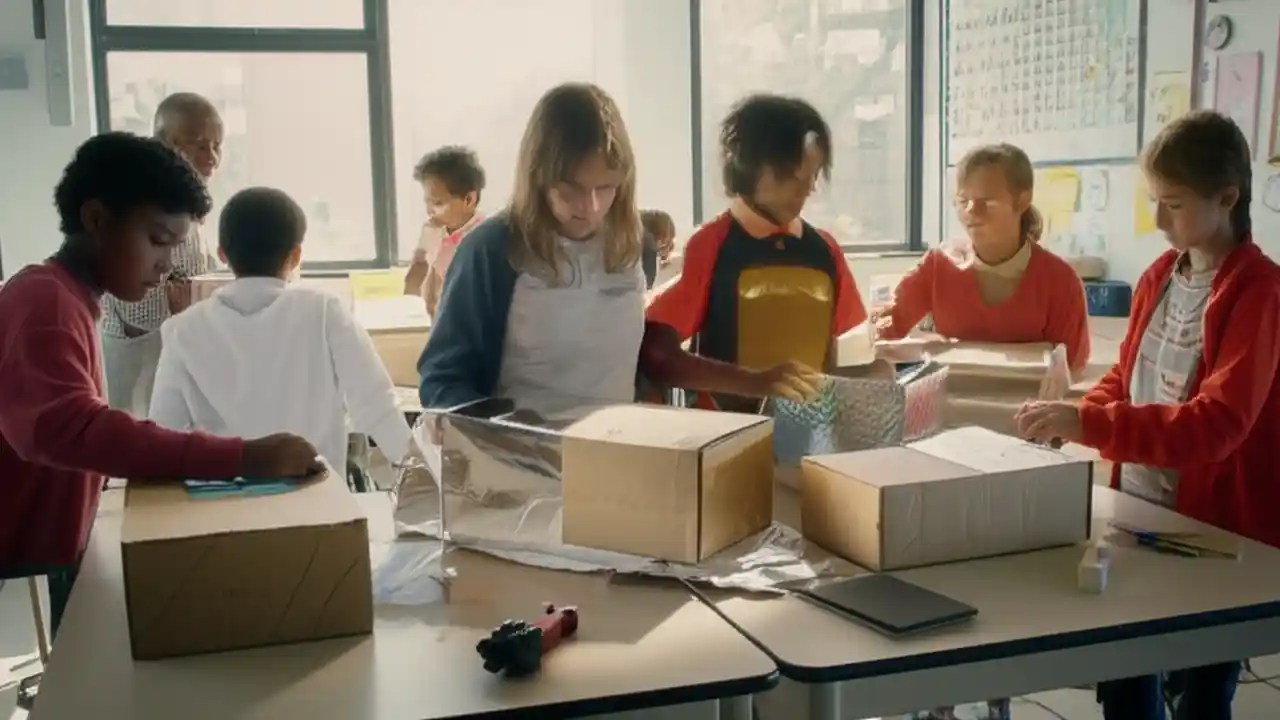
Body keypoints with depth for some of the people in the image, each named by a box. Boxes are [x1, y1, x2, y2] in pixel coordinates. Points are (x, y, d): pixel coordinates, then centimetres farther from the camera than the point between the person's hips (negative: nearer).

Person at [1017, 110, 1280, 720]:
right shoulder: (1159, 276, 5)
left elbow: (1218, 422, -28)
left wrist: (1089, 424, -36)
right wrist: (1074, 420, -6)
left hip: (1219, 530, -6)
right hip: (1140, 511, 7)